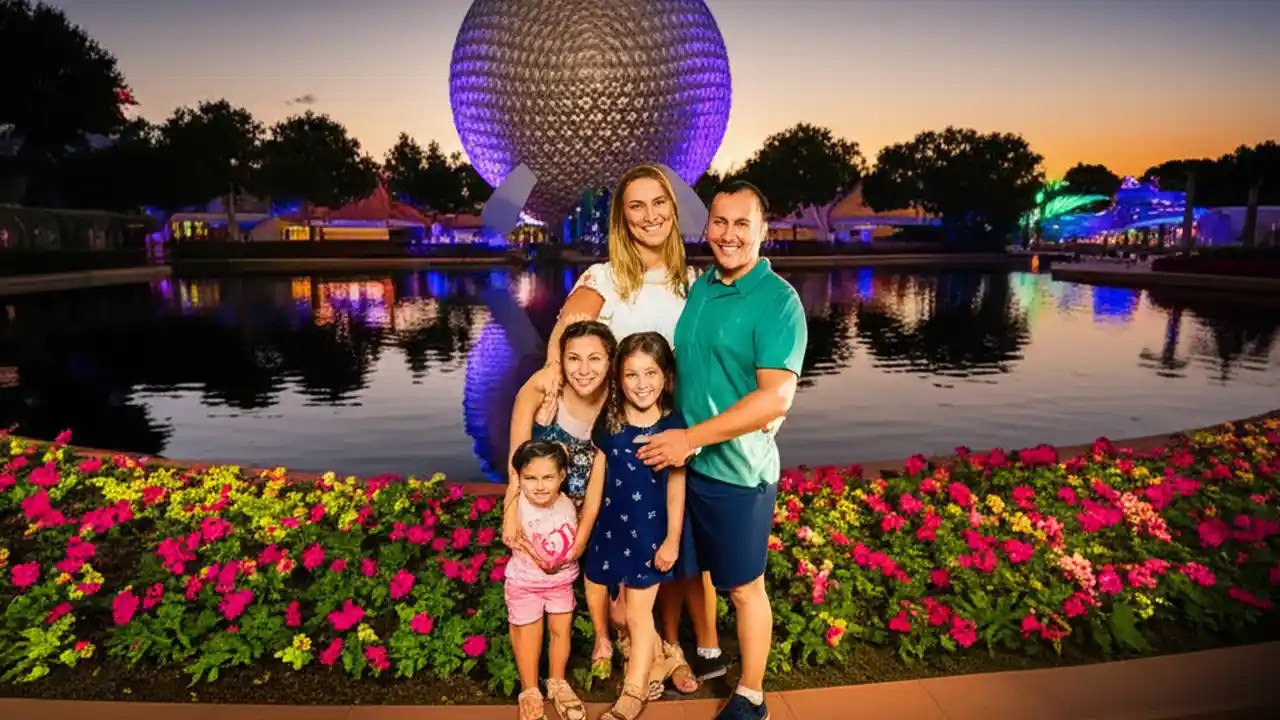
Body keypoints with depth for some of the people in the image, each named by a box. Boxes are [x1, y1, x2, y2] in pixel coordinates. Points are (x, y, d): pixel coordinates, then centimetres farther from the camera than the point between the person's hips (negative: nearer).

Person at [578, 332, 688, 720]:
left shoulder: (673, 427, -10)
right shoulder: (609, 424, -3)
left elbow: (675, 488, -7)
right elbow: (596, 483, 2)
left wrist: (672, 539, -7)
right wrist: (582, 534, 4)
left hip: (651, 530, -3)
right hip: (614, 527, 4)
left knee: (638, 613, 3)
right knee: (624, 609, 15)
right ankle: (655, 667, 38)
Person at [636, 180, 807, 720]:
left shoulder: (777, 300, -15)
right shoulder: (699, 287, 5)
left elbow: (775, 398, -23)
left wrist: (690, 438, -22)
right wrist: (678, 440, 3)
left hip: (738, 471, -6)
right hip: (687, 461, 6)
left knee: (743, 586, 10)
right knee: (695, 569, 20)